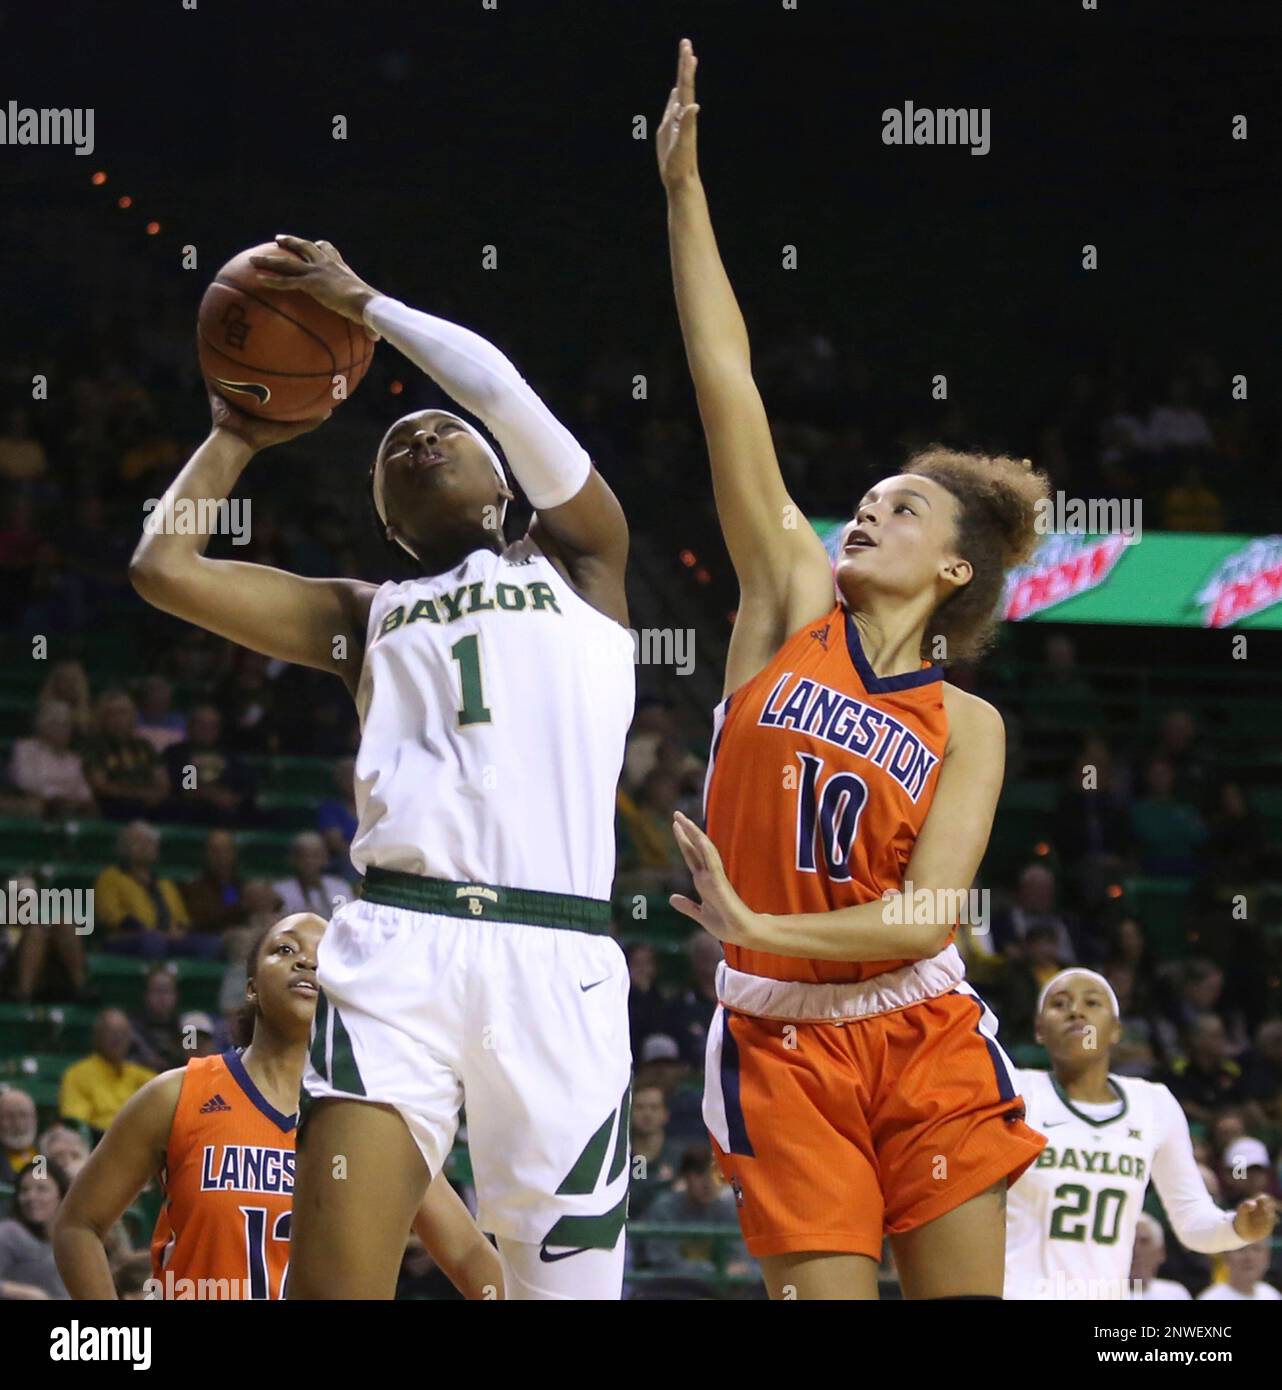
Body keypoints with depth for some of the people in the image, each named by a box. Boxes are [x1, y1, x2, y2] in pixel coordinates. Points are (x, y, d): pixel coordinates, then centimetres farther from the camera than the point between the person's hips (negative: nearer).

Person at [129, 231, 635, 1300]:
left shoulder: (580, 563, 18)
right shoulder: (368, 617, 24)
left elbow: (502, 392, 2)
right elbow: (164, 567, 18)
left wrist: (360, 304, 12)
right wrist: (239, 436, 29)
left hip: (557, 958, -1)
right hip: (398, 946, 2)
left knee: (569, 1280, -4)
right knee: (332, 1281, -13)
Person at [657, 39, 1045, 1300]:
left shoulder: (966, 725, 4)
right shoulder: (792, 602, 6)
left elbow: (930, 910, -9)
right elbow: (724, 382, -1)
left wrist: (766, 928, -22)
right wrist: (684, 189, -7)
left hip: (919, 1044, 0)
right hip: (779, 1042, 0)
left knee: (962, 1298, -2)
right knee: (823, 1297, -6)